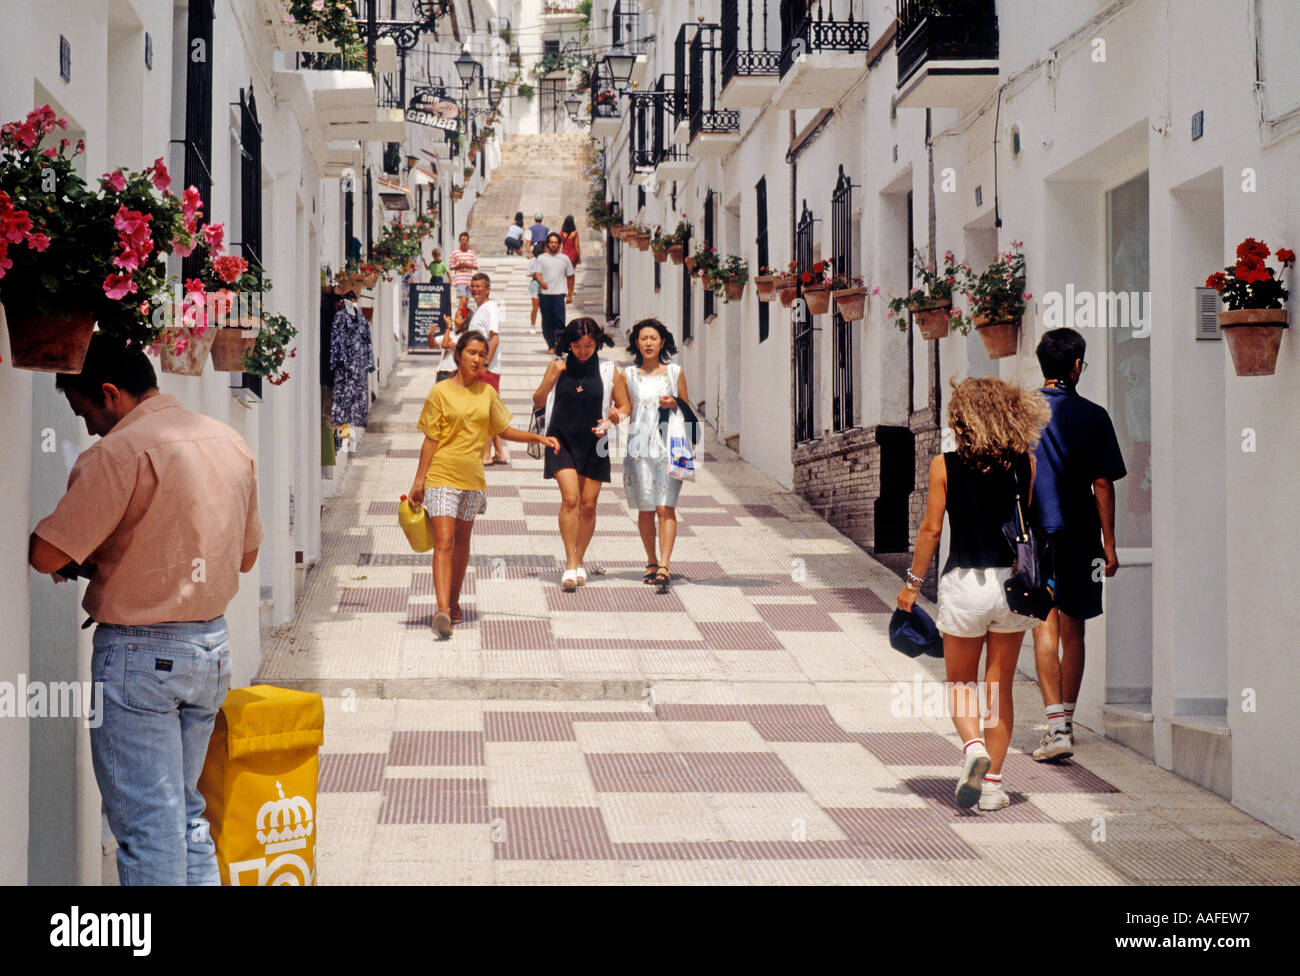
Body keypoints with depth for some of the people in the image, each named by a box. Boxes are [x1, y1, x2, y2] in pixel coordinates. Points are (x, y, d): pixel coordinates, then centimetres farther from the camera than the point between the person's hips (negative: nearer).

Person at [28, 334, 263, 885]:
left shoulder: (120, 453, -16)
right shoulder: (229, 442, 8)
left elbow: (46, 555, -19)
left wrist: (88, 557, 4)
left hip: (140, 654, -8)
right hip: (212, 644, 8)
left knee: (148, 825, -1)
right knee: (186, 813, 16)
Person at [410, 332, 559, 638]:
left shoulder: (487, 393, 9)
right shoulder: (440, 392, -3)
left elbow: (502, 429, 20)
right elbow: (431, 439, -3)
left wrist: (538, 438, 11)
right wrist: (419, 480, -5)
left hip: (472, 478, 4)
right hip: (442, 475, -4)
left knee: (461, 543, 12)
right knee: (444, 541, -13)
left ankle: (454, 602, 27)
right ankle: (442, 610, -23)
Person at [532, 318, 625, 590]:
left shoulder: (607, 371, 3)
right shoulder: (557, 366, 3)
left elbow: (625, 407, 11)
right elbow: (537, 403, 7)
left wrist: (614, 419, -11)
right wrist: (552, 378, -9)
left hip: (593, 444, 1)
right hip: (562, 441, -1)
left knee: (588, 505, 3)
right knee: (570, 499, -15)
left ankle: (578, 561, 21)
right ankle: (569, 564, -11)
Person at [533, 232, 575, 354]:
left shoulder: (564, 259, 11)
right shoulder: (541, 259, 9)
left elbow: (570, 276, 15)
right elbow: (537, 273, 0)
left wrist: (570, 294, 10)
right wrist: (541, 282, -22)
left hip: (559, 294, -1)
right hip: (545, 294, 1)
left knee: (559, 319, -15)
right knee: (547, 321, 2)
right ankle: (551, 345, 12)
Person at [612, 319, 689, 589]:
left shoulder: (674, 372, 9)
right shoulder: (627, 375, 9)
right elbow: (623, 410, 10)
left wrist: (674, 404, -6)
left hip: (668, 444, -1)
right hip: (639, 445, 1)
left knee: (666, 507, -12)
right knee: (645, 509, 2)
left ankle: (664, 565, -17)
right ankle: (651, 563, 16)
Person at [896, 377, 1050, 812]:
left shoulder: (945, 465, -8)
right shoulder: (1024, 463, -2)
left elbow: (931, 529, -6)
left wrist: (913, 582, 4)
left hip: (965, 582, -2)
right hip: (1013, 581, 2)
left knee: (960, 682, 14)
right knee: (1000, 686, 11)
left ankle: (973, 745, -13)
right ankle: (992, 784, 11)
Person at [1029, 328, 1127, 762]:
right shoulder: (1093, 416, -2)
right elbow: (1102, 484, -2)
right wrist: (1109, 544, 4)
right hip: (1080, 537, 1)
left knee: (1046, 629, -4)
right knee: (1073, 632, 14)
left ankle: (1057, 728, -17)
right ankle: (1066, 722, 25)